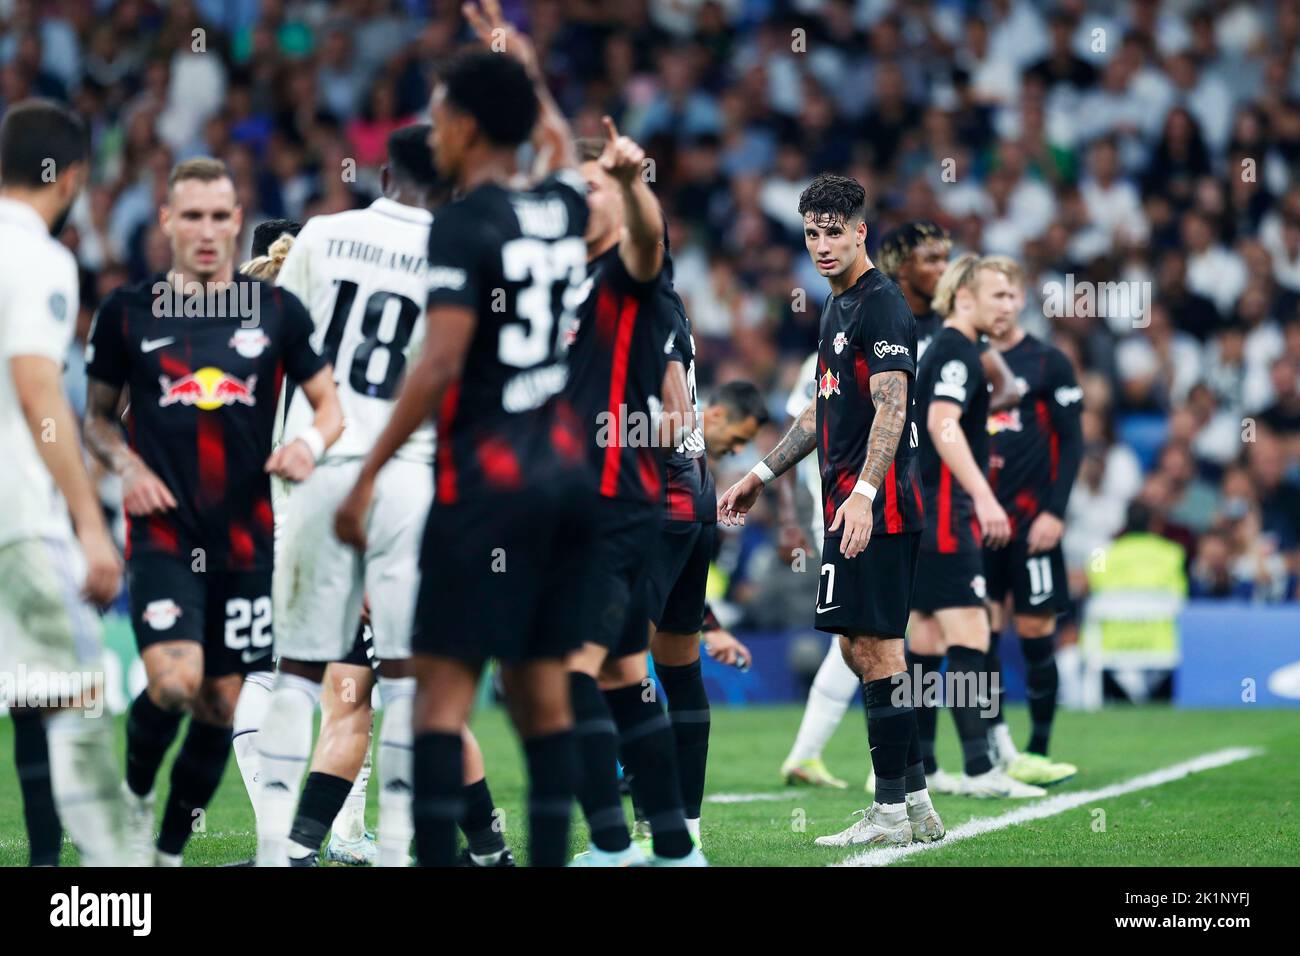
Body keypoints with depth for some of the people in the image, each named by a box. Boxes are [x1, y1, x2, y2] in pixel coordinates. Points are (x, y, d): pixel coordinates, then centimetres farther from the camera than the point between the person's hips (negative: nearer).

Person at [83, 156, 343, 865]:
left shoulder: (277, 312, 5)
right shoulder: (128, 312, 4)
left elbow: (329, 403, 12)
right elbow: (97, 415, 14)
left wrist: (312, 442, -11)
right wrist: (127, 467, -6)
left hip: (245, 538, 2)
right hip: (163, 533, -2)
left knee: (222, 703, 4)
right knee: (174, 682, -22)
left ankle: (170, 848, 22)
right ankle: (134, 795, 8)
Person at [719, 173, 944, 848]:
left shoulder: (882, 305, -10)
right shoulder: (836, 306, 19)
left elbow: (891, 408, -20)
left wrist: (863, 495, -29)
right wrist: (760, 476, 32)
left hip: (874, 508, -10)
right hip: (847, 505, 10)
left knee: (874, 647, -8)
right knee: (857, 647, 11)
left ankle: (891, 813, -5)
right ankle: (916, 803, 16)